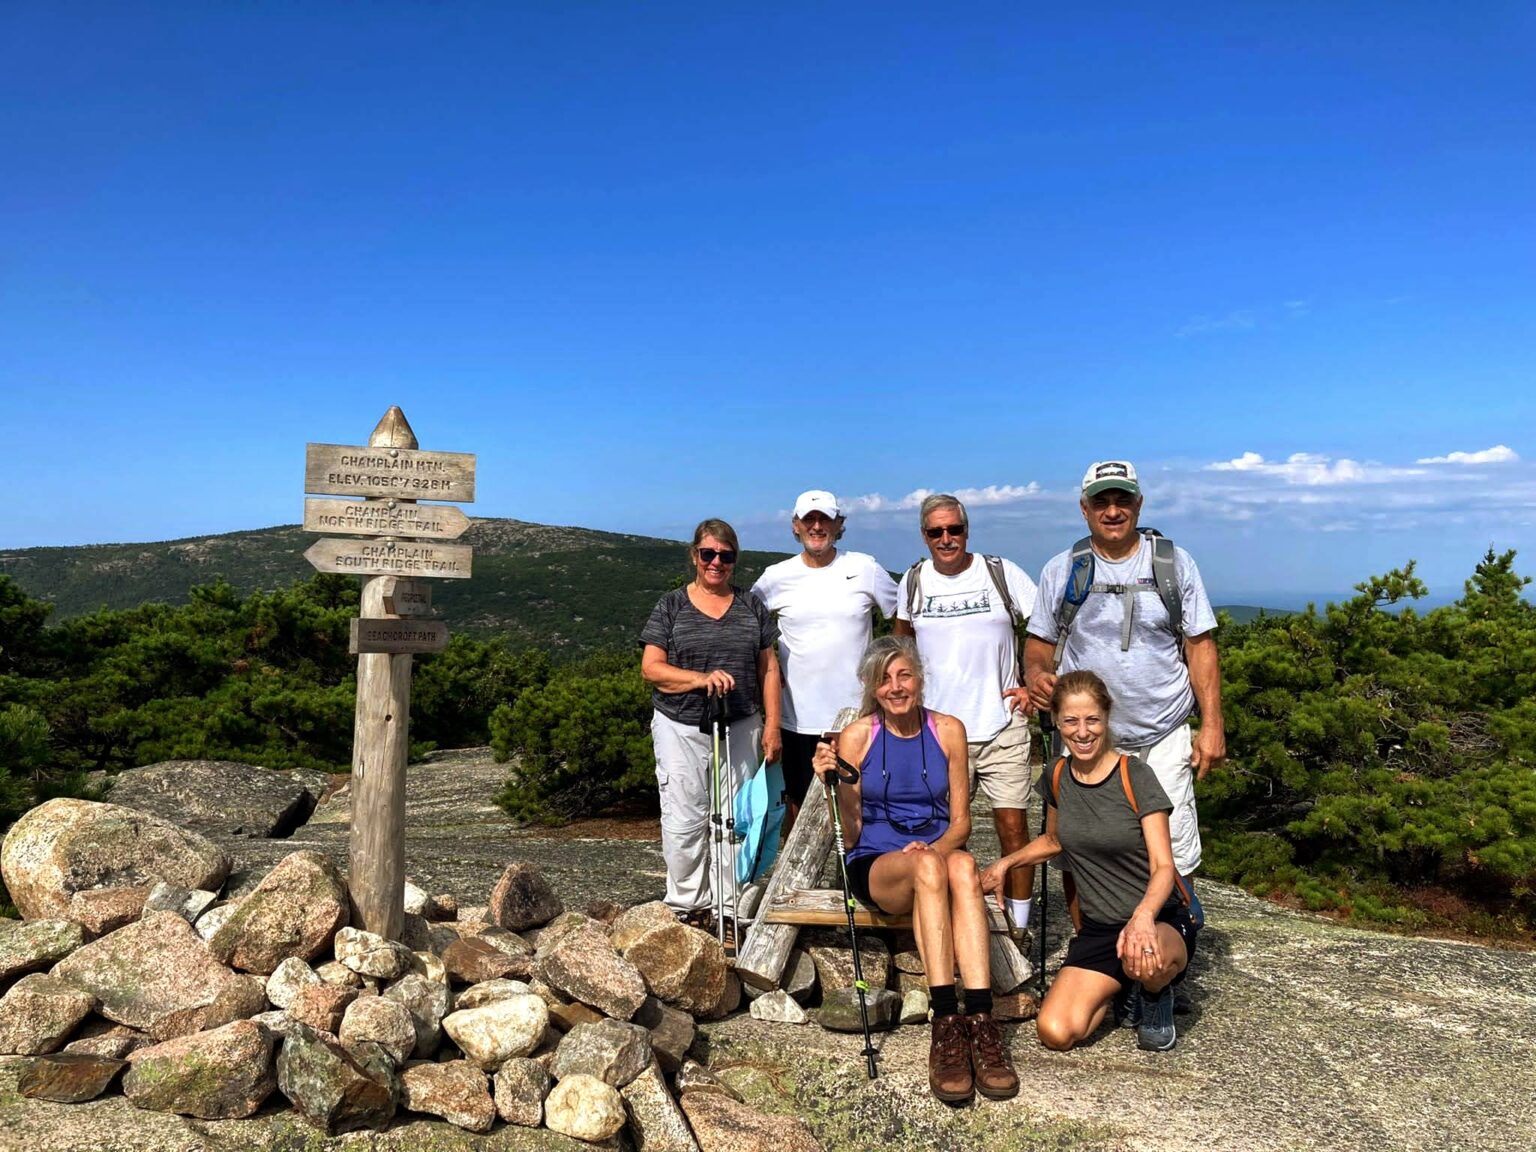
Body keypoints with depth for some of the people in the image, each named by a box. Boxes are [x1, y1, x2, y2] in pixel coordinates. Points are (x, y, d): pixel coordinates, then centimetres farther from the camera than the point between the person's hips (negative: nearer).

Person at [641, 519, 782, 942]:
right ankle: (688, 906, 12)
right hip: (681, 729, -2)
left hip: (740, 728, 2)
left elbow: (768, 669, 11)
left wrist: (771, 725, 3)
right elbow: (651, 668, -3)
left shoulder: (751, 607, 11)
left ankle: (728, 910, 12)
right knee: (685, 820, -1)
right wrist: (701, 678, -18)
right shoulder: (671, 606, 4)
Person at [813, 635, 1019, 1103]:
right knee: (928, 868, -37)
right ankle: (946, 1023, -39)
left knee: (963, 866, -35)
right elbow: (850, 836, -1)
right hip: (875, 866, -1)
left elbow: (960, 822, 5)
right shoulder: (856, 737, -1)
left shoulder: (948, 730, 4)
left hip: (938, 853, 2)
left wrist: (936, 846, -16)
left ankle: (980, 1021, -42)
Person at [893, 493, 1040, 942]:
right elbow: (900, 638, 22)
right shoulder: (913, 581, 5)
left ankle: (1019, 925, 13)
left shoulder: (1001, 572, -3)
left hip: (1002, 727, -2)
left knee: (1013, 825, -1)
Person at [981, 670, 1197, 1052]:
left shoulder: (1135, 776, -14)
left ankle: (1156, 996, -2)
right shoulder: (1056, 778, 2)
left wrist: (1144, 915, -38)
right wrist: (1006, 862, 10)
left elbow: (1163, 866, -19)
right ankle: (1123, 988, 13)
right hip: (1098, 928, 4)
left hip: (1161, 920, -4)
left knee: (1146, 961, -41)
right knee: (1055, 1032, -18)